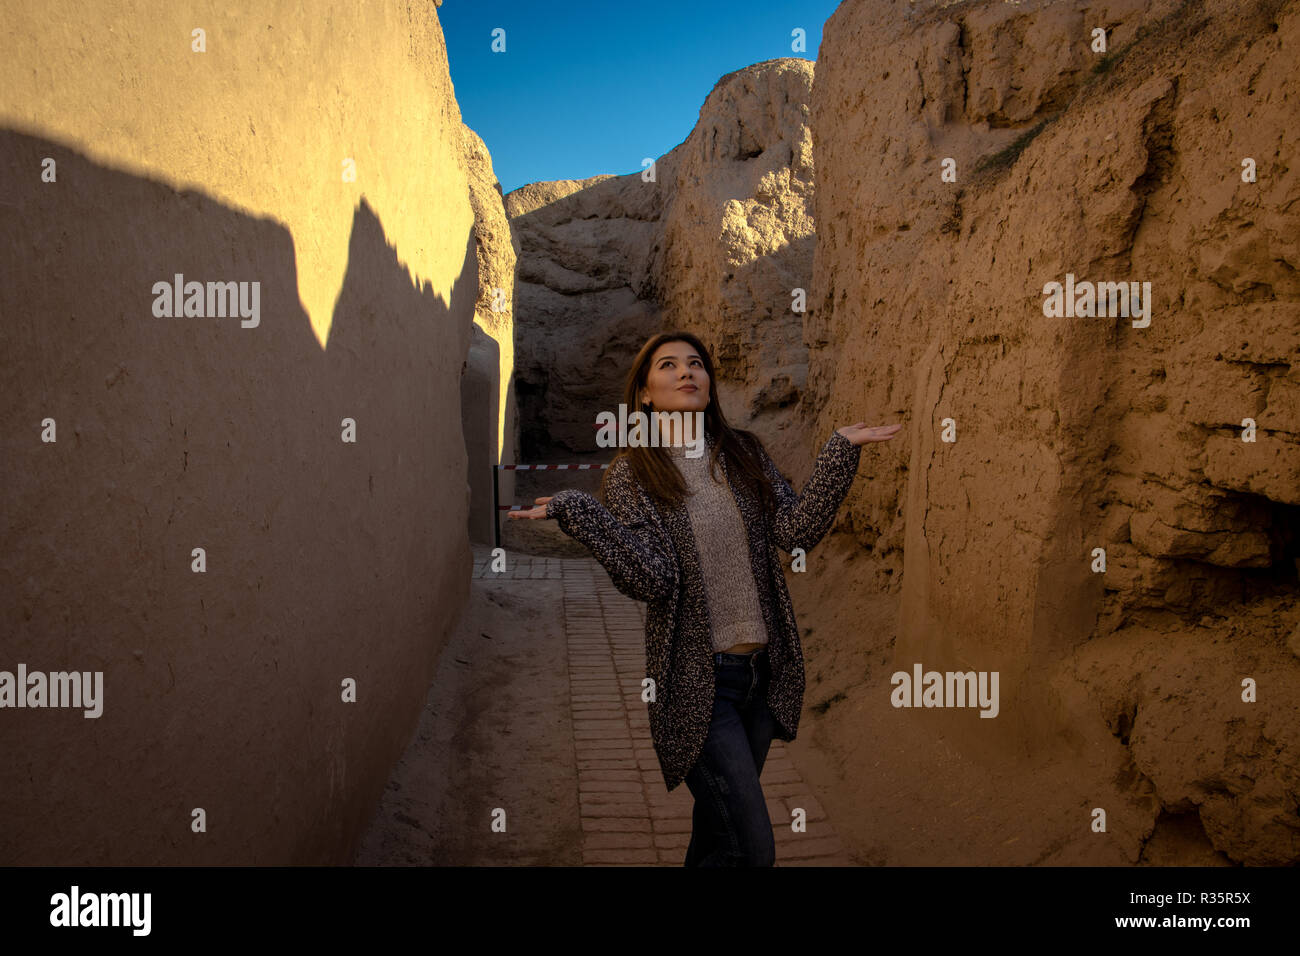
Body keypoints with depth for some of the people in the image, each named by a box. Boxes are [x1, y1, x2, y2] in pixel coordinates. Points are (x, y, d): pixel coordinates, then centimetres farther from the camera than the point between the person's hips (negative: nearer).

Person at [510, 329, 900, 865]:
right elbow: (651, 580, -19)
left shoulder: (744, 453, 6)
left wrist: (841, 450, -11)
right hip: (698, 681, -5)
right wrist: (574, 511, -27)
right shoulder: (630, 475, -6)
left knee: (719, 829, 21)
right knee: (752, 850, -8)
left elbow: (797, 531, -7)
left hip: (764, 670, 5)